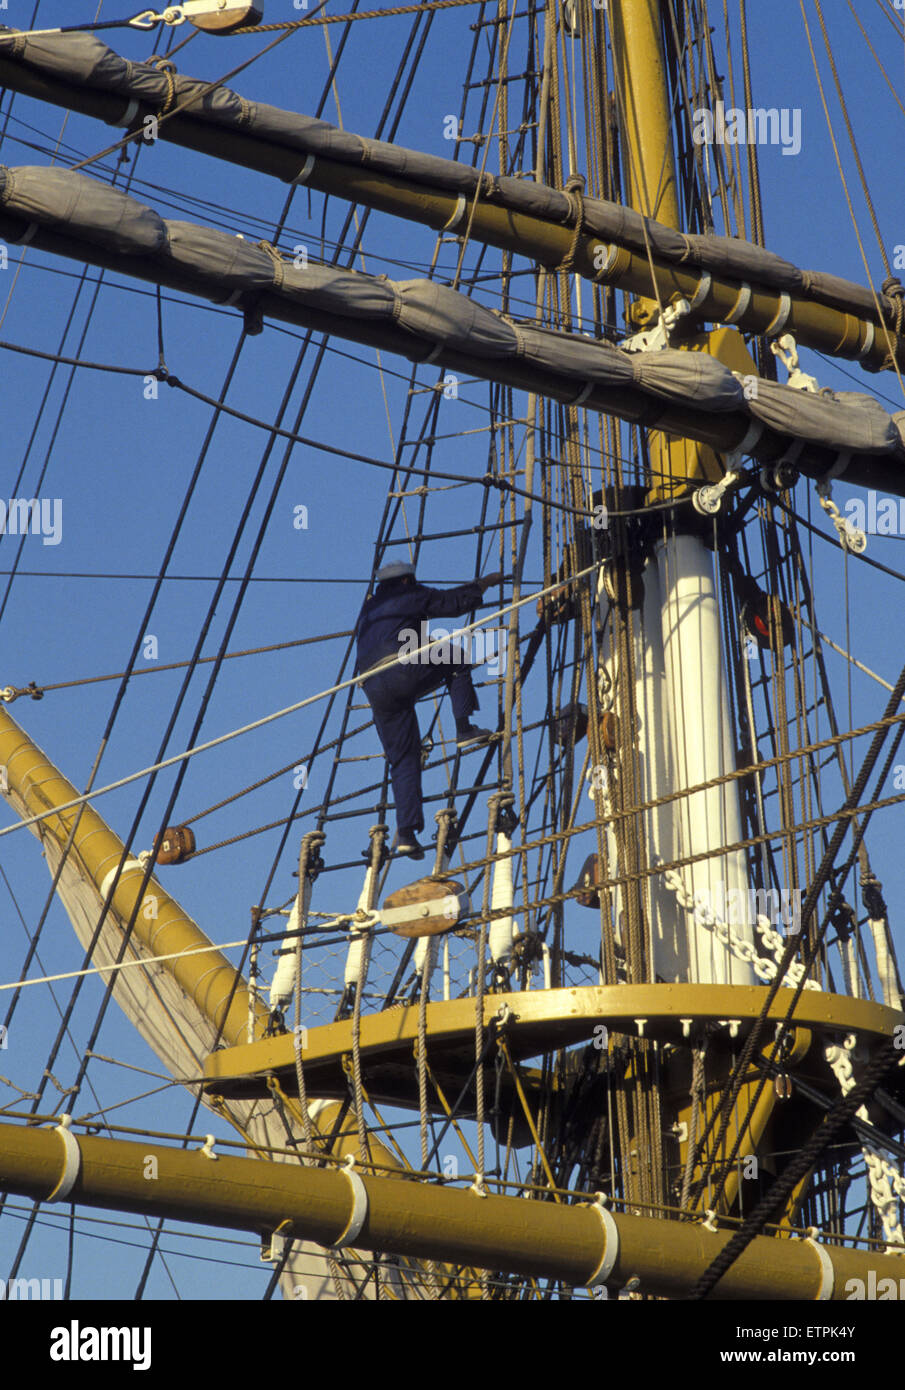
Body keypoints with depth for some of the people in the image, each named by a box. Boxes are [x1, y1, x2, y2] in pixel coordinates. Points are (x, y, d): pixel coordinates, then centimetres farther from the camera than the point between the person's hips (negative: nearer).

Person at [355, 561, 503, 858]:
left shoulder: (367, 612, 32)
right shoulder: (411, 596, 14)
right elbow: (455, 602, 15)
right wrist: (483, 584, 32)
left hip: (376, 691, 5)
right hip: (405, 672, -5)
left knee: (403, 760, 8)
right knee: (454, 658, 23)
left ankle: (406, 833, -4)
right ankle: (464, 729, 11)